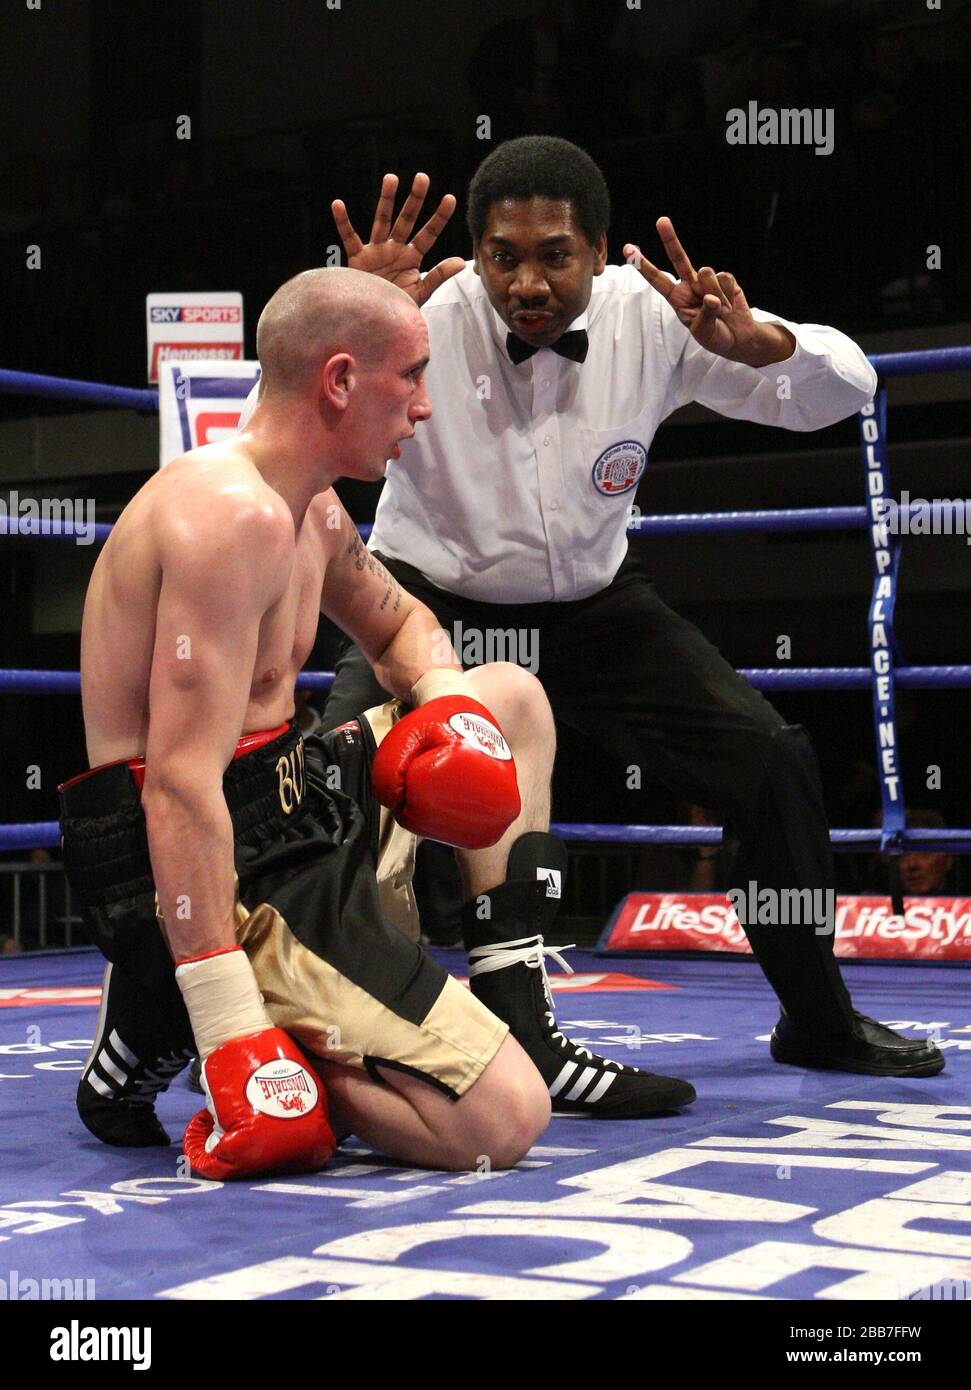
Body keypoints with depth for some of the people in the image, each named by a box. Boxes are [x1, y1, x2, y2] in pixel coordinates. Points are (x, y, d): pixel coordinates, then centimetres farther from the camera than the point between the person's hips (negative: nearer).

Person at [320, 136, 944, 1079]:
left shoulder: (652, 320, -15)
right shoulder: (427, 321, -22)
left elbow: (841, 387, -11)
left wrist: (759, 344, -34)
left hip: (594, 604, 3)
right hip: (432, 601, -2)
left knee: (771, 761, -4)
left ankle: (818, 1020, 18)